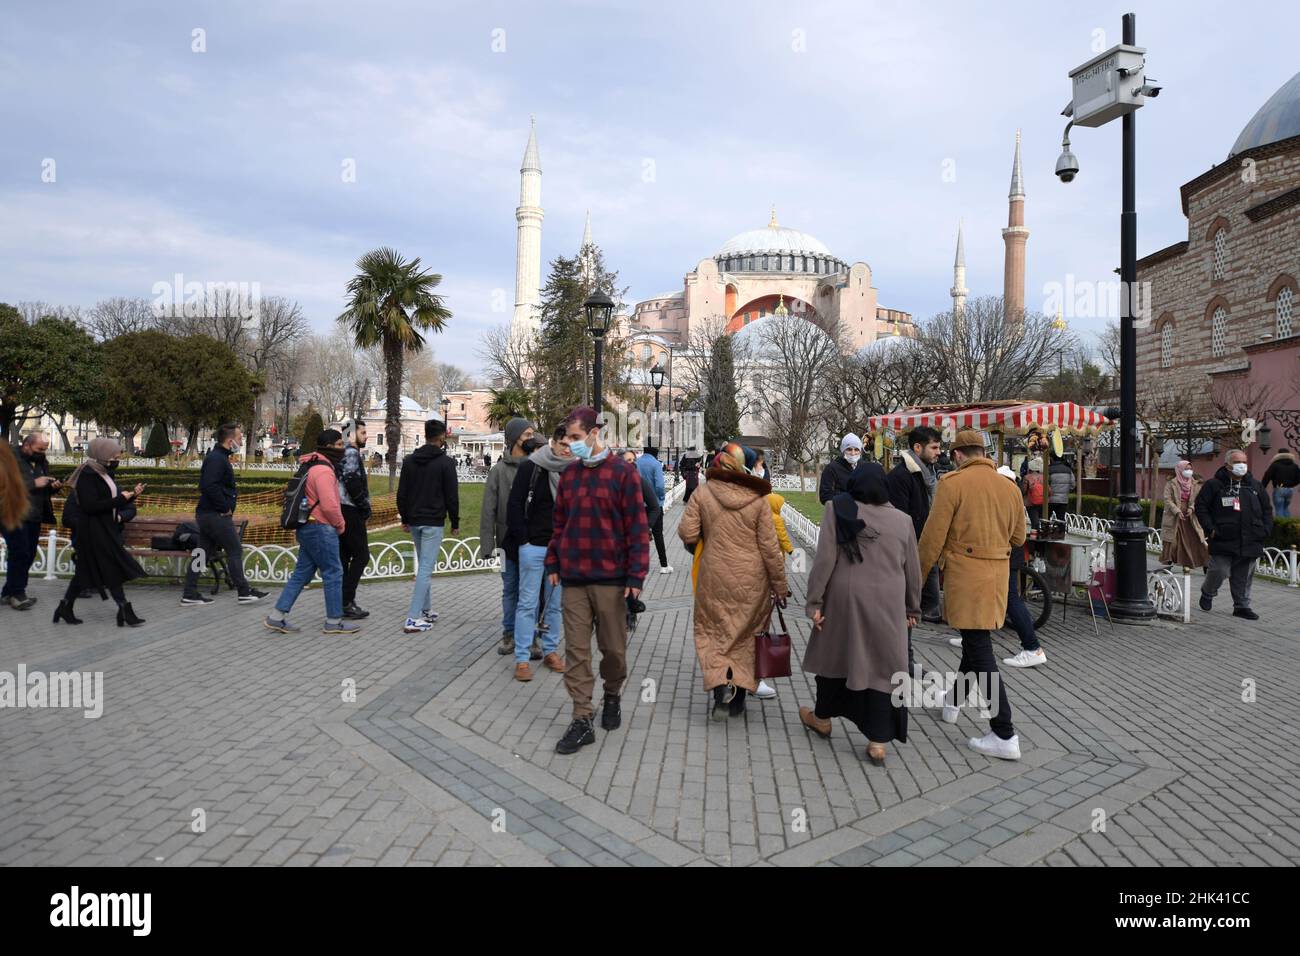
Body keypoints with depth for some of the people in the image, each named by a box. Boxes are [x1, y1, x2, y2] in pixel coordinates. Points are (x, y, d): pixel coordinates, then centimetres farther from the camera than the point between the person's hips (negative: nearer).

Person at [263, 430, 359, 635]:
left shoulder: (312, 467, 17)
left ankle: (277, 617, 14)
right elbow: (330, 505, -24)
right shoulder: (323, 470, -17)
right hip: (321, 528, -10)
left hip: (307, 526, 10)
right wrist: (340, 525, -8)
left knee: (302, 572, 13)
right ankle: (334, 621, 8)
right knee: (333, 572, -1)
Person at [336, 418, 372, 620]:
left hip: (339, 510, 10)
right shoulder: (351, 452, -11)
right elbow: (352, 482, -21)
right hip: (350, 511, -10)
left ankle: (341, 602, 15)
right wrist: (366, 506, -12)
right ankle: (347, 601, -7)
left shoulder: (342, 452, 19)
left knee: (343, 556, 11)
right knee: (361, 554, -6)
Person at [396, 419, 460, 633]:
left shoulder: (409, 460, 6)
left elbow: (401, 493, 9)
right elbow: (452, 496, -9)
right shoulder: (445, 462, -9)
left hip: (414, 522, 6)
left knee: (423, 566, 19)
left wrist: (405, 519, 18)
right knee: (426, 569, -6)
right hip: (433, 523, -6)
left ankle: (426, 610, 26)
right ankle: (413, 619, -10)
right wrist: (455, 523, 1)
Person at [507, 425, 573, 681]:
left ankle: (550, 650, 26)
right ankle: (522, 658, 7)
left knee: (555, 603, 13)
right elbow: (516, 506, -6)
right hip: (533, 545, -4)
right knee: (527, 603, 0)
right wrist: (522, 540, -9)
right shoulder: (531, 467, -6)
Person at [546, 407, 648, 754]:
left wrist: (636, 575, -11)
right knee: (576, 651, 3)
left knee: (613, 648, 9)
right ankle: (582, 722, 10)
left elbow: (637, 526, -7)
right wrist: (553, 563, 10)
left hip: (610, 578, -4)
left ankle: (612, 697, 35)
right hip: (573, 579, 4)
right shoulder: (568, 474, 9)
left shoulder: (622, 472, -6)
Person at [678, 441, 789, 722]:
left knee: (712, 631, 14)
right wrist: (780, 585, 4)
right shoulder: (758, 498, -8)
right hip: (751, 581, 1)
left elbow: (687, 534, -9)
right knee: (746, 635, 15)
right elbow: (769, 546, -6)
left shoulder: (703, 493, -8)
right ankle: (738, 697, 19)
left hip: (714, 578, 0)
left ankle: (720, 684, -7)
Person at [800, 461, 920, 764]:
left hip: (844, 599, -1)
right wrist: (912, 608, 21)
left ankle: (822, 718, 34)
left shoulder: (837, 510, -6)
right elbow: (912, 569, 9)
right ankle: (878, 742, 10)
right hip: (888, 604, 1)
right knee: (883, 665, 7)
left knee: (835, 654, 17)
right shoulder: (902, 519, 3)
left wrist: (814, 601, -5)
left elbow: (824, 559, -10)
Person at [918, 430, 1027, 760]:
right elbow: (1018, 537, 15)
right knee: (975, 640, 22)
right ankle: (953, 701, 42)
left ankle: (1004, 736, -3)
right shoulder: (1009, 487, 7)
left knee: (980, 650, -4)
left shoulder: (953, 483, -11)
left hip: (966, 574, -7)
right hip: (998, 573, 7)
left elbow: (933, 536, -11)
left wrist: (918, 577, 1)